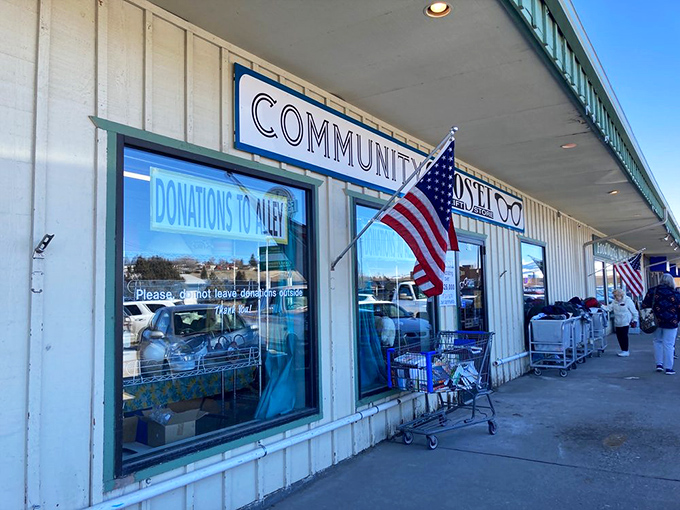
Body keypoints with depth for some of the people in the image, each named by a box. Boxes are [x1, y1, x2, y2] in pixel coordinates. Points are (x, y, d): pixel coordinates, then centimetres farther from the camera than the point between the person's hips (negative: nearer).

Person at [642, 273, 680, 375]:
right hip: (670, 322, -2)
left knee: (658, 341, 18)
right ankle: (668, 367, 6)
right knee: (668, 344, 2)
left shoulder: (652, 291, -2)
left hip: (656, 321, 2)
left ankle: (659, 364, 15)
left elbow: (644, 305, 0)